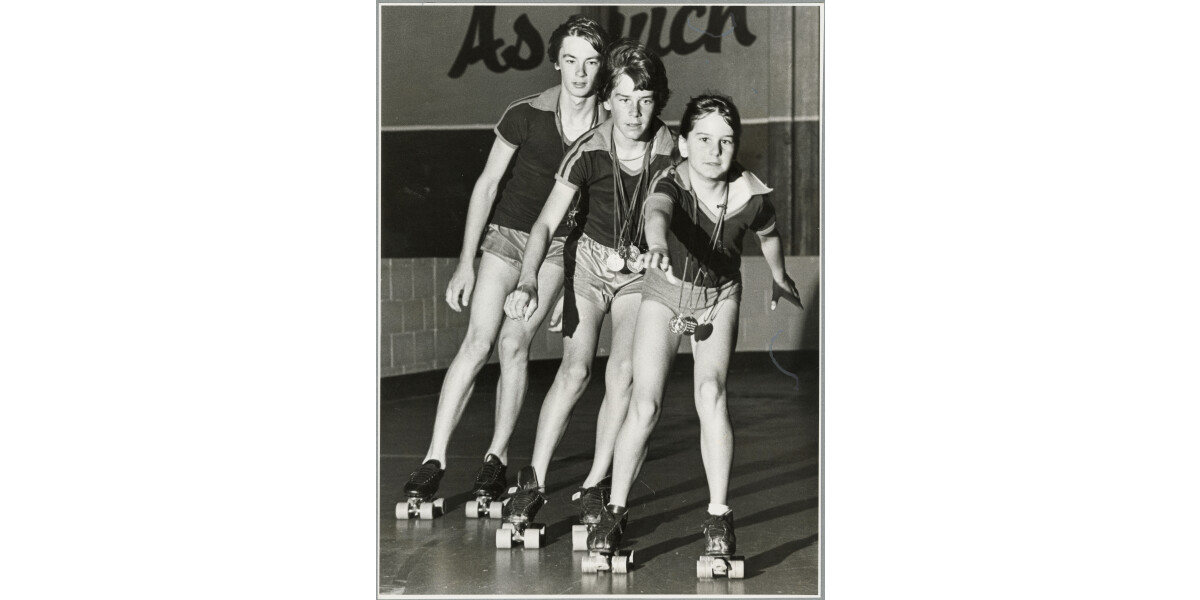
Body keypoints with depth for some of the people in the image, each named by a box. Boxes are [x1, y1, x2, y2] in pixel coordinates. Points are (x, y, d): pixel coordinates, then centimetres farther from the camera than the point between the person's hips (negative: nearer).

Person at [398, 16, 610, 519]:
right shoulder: (525, 115, -14)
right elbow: (487, 184, -7)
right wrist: (465, 262, -8)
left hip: (559, 246, 1)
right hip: (506, 233, -1)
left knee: (515, 345, -5)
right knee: (478, 341, -10)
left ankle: (497, 459, 7)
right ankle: (433, 461, -8)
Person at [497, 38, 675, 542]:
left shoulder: (671, 150, -19)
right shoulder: (588, 152, -22)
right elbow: (546, 222, -26)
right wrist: (528, 283, -40)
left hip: (641, 270, 1)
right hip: (589, 259, -1)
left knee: (622, 373, -13)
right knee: (575, 369, -13)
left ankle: (594, 486, 2)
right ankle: (533, 484, -5)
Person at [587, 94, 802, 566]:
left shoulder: (751, 196, -21)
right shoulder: (671, 184, -29)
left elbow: (768, 234, 3)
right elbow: (657, 213, -54)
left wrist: (779, 276, 22)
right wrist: (659, 247, -77)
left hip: (720, 298, 1)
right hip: (666, 292, -1)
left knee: (710, 393, -20)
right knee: (645, 406, -9)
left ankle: (718, 516, -11)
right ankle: (615, 512, 7)